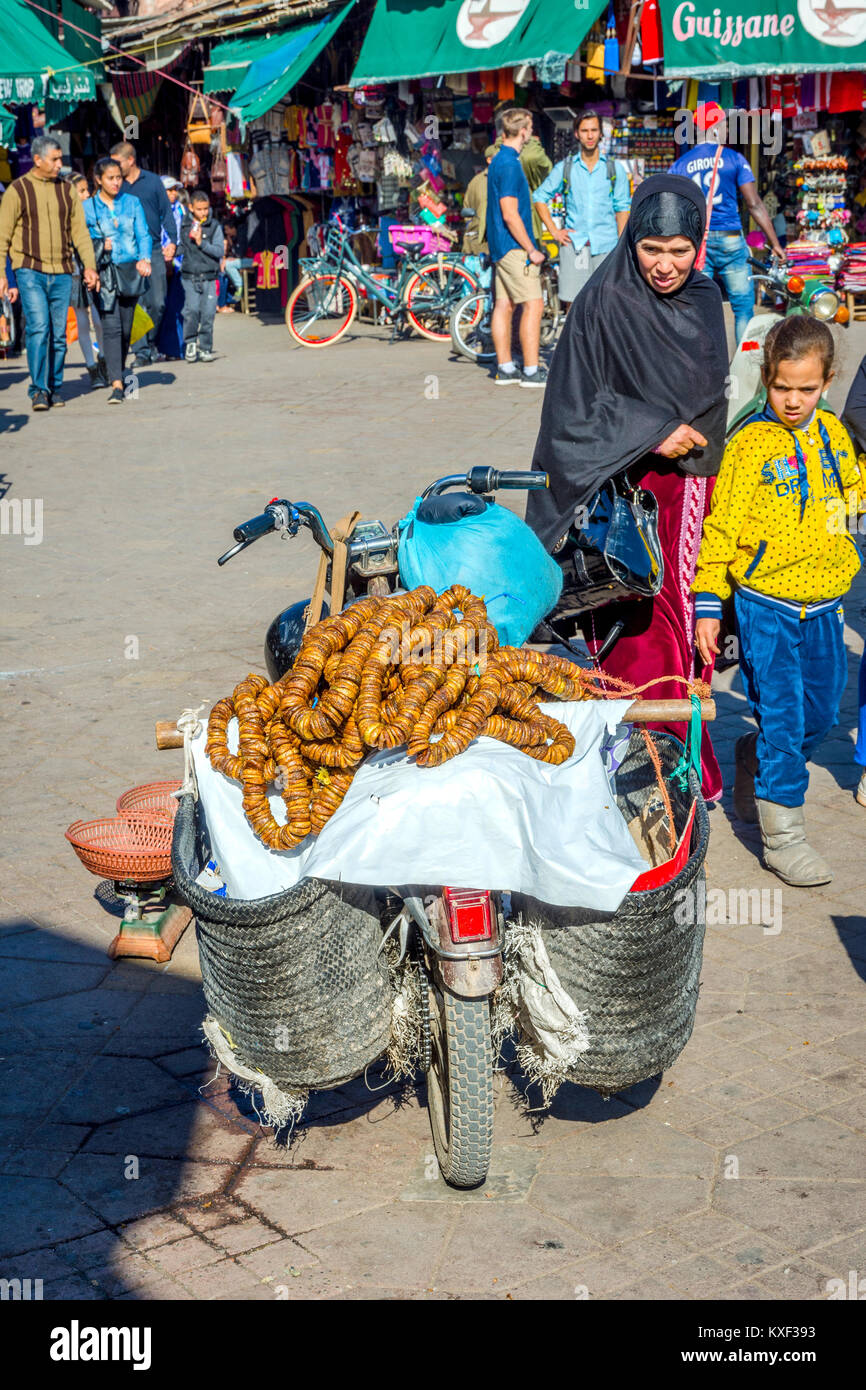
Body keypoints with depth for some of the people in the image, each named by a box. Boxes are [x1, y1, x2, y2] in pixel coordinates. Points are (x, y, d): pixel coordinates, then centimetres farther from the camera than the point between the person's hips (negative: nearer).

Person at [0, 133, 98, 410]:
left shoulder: (66, 189, 11)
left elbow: (79, 230, 13)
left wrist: (89, 264, 1)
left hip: (61, 273, 4)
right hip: (30, 270, -4)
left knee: (59, 333, 4)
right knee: (38, 327, -14)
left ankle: (55, 388, 16)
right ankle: (38, 390, -9)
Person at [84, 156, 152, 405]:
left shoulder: (132, 202, 10)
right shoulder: (87, 207, 5)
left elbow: (143, 234, 5)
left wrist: (145, 258, -12)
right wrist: (100, 245, -11)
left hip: (130, 271, 2)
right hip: (104, 272, -2)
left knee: (126, 328, 8)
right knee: (111, 327, -14)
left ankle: (118, 373, 29)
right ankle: (116, 384, -20)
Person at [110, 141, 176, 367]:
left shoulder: (153, 181, 5)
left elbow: (166, 212, 8)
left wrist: (172, 240, -1)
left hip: (154, 250, 0)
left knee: (158, 302, -3)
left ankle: (151, 342, 18)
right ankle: (142, 349, 1)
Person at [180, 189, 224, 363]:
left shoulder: (214, 226, 4)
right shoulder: (184, 225, 5)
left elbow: (219, 251, -4)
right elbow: (179, 248, 16)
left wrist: (201, 243, -14)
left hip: (209, 278, 0)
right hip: (190, 278, 0)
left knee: (208, 313, -2)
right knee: (192, 310, -16)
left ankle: (205, 348, 11)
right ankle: (190, 342, 4)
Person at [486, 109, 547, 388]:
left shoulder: (499, 161, 15)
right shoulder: (509, 164, -17)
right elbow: (510, 215, -21)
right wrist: (531, 250, -16)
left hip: (502, 247, 10)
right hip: (514, 246, -10)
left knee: (504, 304, 9)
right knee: (533, 304, -9)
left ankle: (505, 368, 12)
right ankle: (531, 371, -9)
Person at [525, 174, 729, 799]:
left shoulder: (705, 300, 8)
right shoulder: (604, 303, -10)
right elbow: (577, 404, -10)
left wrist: (701, 439, 8)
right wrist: (649, 433, -17)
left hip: (694, 484, 6)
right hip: (631, 487, -6)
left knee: (690, 615, 9)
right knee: (641, 626, -6)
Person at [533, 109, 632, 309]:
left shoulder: (615, 169, 9)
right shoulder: (564, 168, 8)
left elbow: (622, 210, 9)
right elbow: (540, 198, 14)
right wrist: (554, 231, 4)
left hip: (605, 246, 0)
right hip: (574, 245, 0)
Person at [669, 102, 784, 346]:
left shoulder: (680, 165, 7)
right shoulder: (734, 159, -1)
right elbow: (754, 205, -3)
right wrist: (775, 243, 2)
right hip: (729, 239, -2)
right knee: (743, 306, 4)